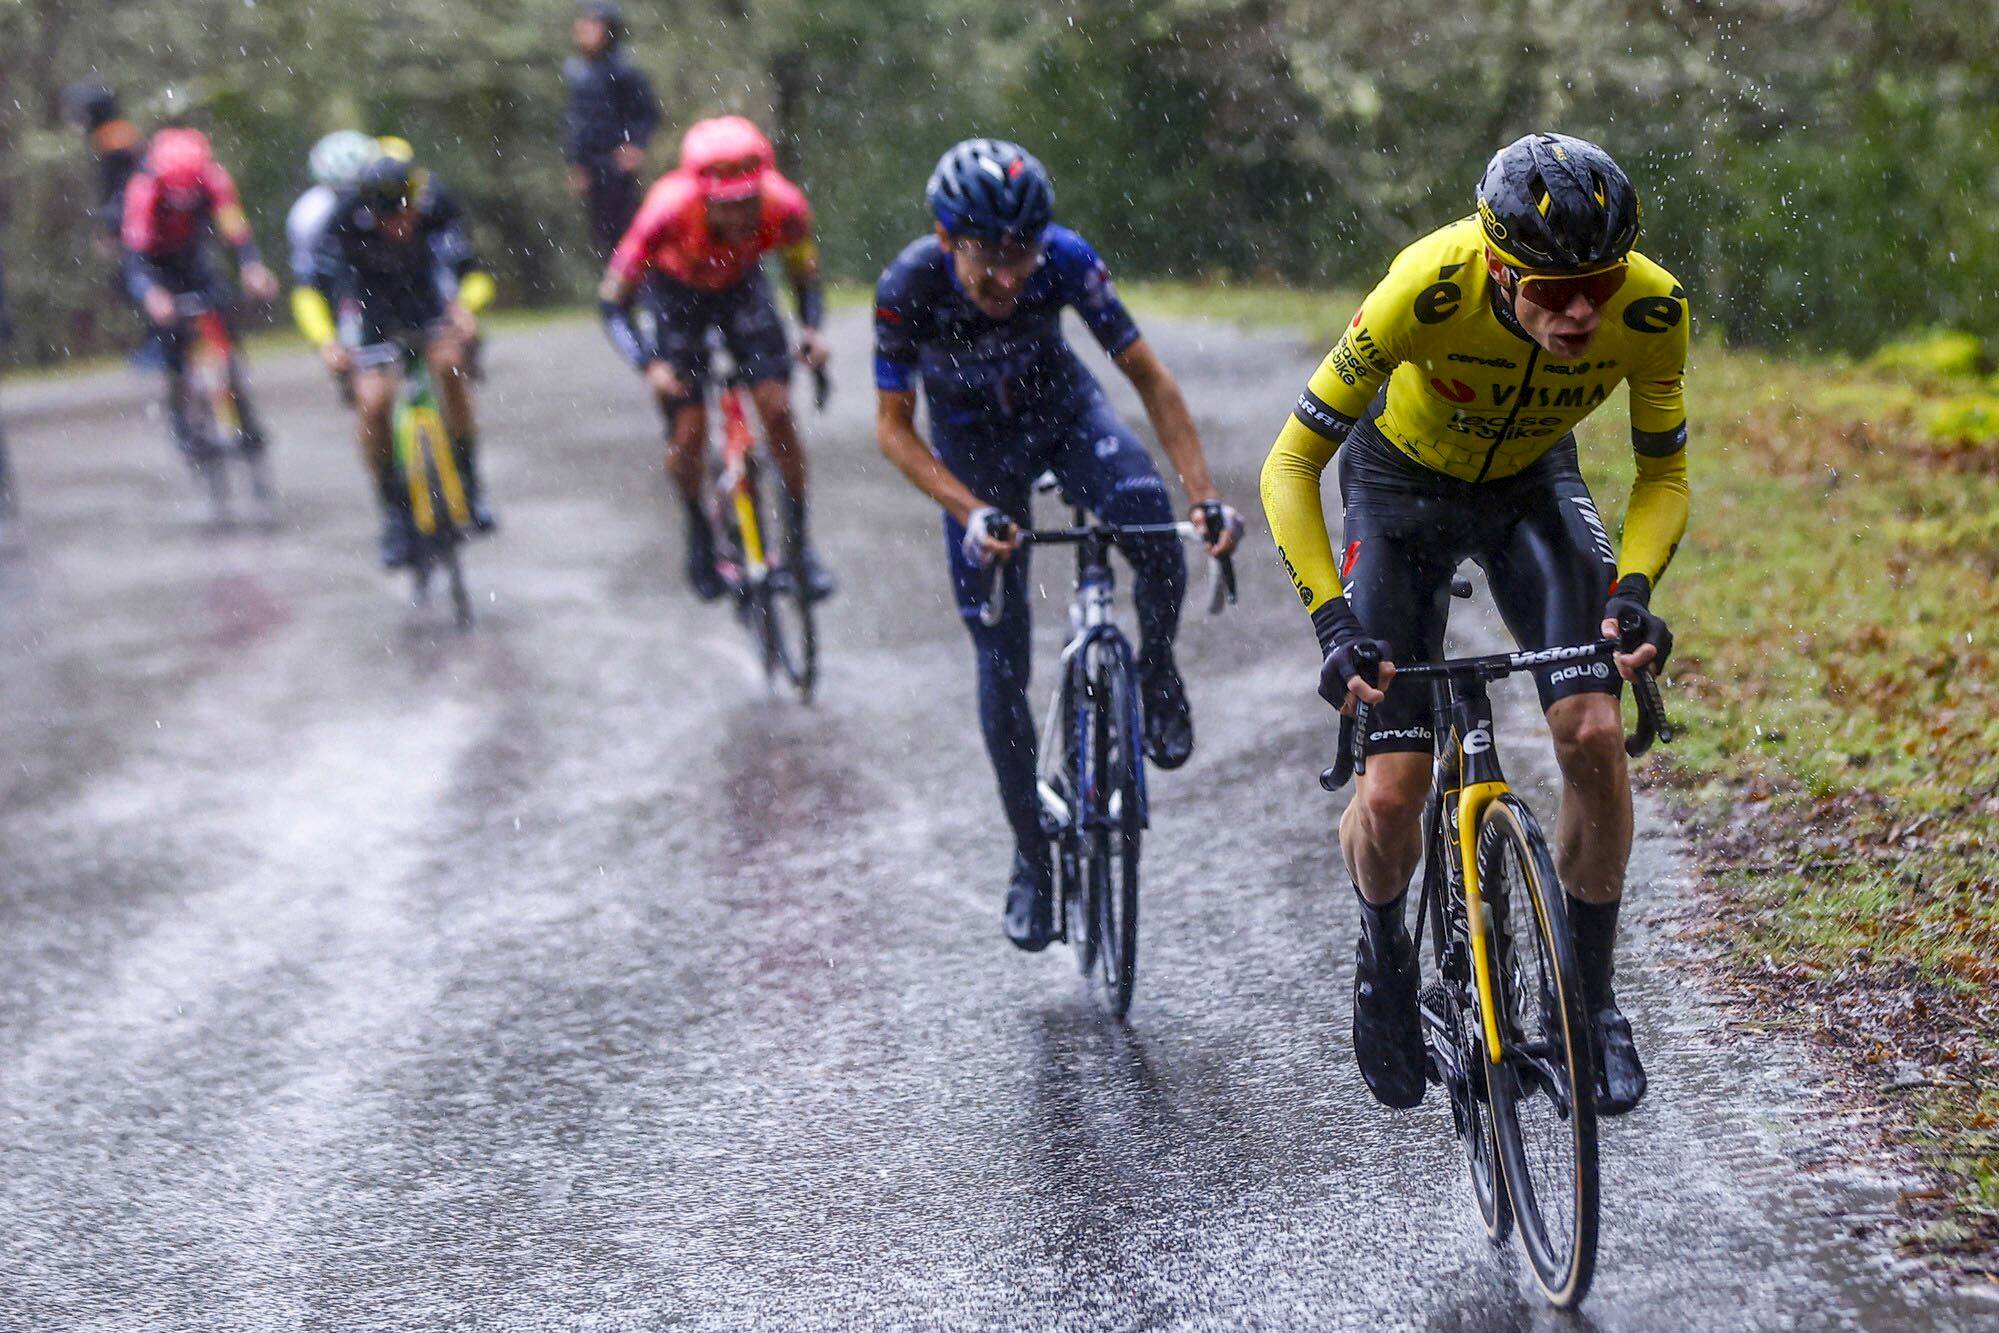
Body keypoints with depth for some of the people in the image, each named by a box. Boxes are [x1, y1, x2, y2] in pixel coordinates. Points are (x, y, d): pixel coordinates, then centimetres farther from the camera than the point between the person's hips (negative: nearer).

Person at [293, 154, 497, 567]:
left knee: (449, 362, -25)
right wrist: (326, 340, -49)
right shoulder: (345, 217, -33)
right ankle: (393, 509, 5)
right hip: (367, 299, -1)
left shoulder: (435, 205, -30)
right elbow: (312, 291, -31)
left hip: (424, 291, 1)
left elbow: (473, 273, -27)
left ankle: (467, 481, -6)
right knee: (373, 403, -16)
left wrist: (466, 305, -49)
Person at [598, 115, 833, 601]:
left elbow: (806, 278, -11)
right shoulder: (670, 211, -38)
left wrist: (811, 330, -31)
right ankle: (699, 533, 20)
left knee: (778, 411, -13)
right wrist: (649, 364, -41)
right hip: (676, 291, -1)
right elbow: (613, 301, -27)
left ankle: (798, 541, 4)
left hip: (742, 286, 1)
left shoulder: (785, 208, -32)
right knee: (689, 434, -9)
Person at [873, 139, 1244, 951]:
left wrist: (1205, 493, -31)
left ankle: (1156, 673, -1)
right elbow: (893, 428, -21)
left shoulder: (1066, 261, -29)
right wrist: (973, 513, -35)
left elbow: (1148, 376, -22)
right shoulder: (909, 288, -30)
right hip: (972, 441, 0)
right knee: (1001, 663, -2)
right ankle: (1031, 859, 15)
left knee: (1157, 536, -32)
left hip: (1062, 406, 0)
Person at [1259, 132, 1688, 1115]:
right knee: (1392, 793, -11)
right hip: (1402, 485, -2)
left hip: (1532, 486, 2)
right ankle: (1384, 957, 23)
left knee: (1594, 735, -19)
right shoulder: (1429, 290, -37)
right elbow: (1290, 466, -29)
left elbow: (1663, 474, -11)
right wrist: (1333, 623, -40)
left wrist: (1633, 590, -29)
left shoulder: (1653, 310, -29)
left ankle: (1590, 997, 4)